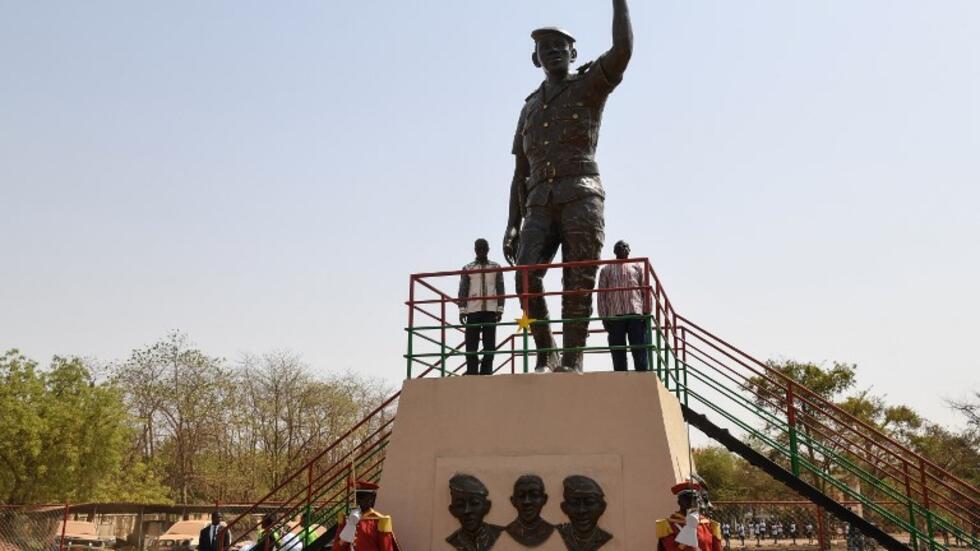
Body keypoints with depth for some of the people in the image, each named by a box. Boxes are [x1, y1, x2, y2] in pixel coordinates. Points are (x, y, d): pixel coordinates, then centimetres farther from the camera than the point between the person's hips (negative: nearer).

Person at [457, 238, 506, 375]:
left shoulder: (496, 268, 12)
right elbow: (463, 290, 5)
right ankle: (472, 373, 0)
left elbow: (500, 289, 9)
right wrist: (462, 310, -4)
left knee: (490, 343, -1)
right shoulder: (467, 269, 9)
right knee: (471, 344, -3)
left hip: (491, 310, 1)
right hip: (473, 310, -1)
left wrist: (500, 309, 0)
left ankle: (486, 372, 4)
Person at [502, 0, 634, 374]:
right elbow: (520, 173, 22)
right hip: (541, 206, 4)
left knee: (577, 284, -8)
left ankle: (572, 362, -5)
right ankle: (545, 357, -3)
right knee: (526, 278, -15)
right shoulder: (530, 108, 26)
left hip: (582, 197, -4)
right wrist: (512, 226, 12)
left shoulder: (590, 85, 12)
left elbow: (623, 50, -10)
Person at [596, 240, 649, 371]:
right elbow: (601, 296, 10)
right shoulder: (606, 270, 17)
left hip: (636, 313, 0)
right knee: (618, 352, -1)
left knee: (640, 350, -6)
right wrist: (604, 317, 0)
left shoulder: (637, 267, 18)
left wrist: (646, 313, 0)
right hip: (614, 315, 0)